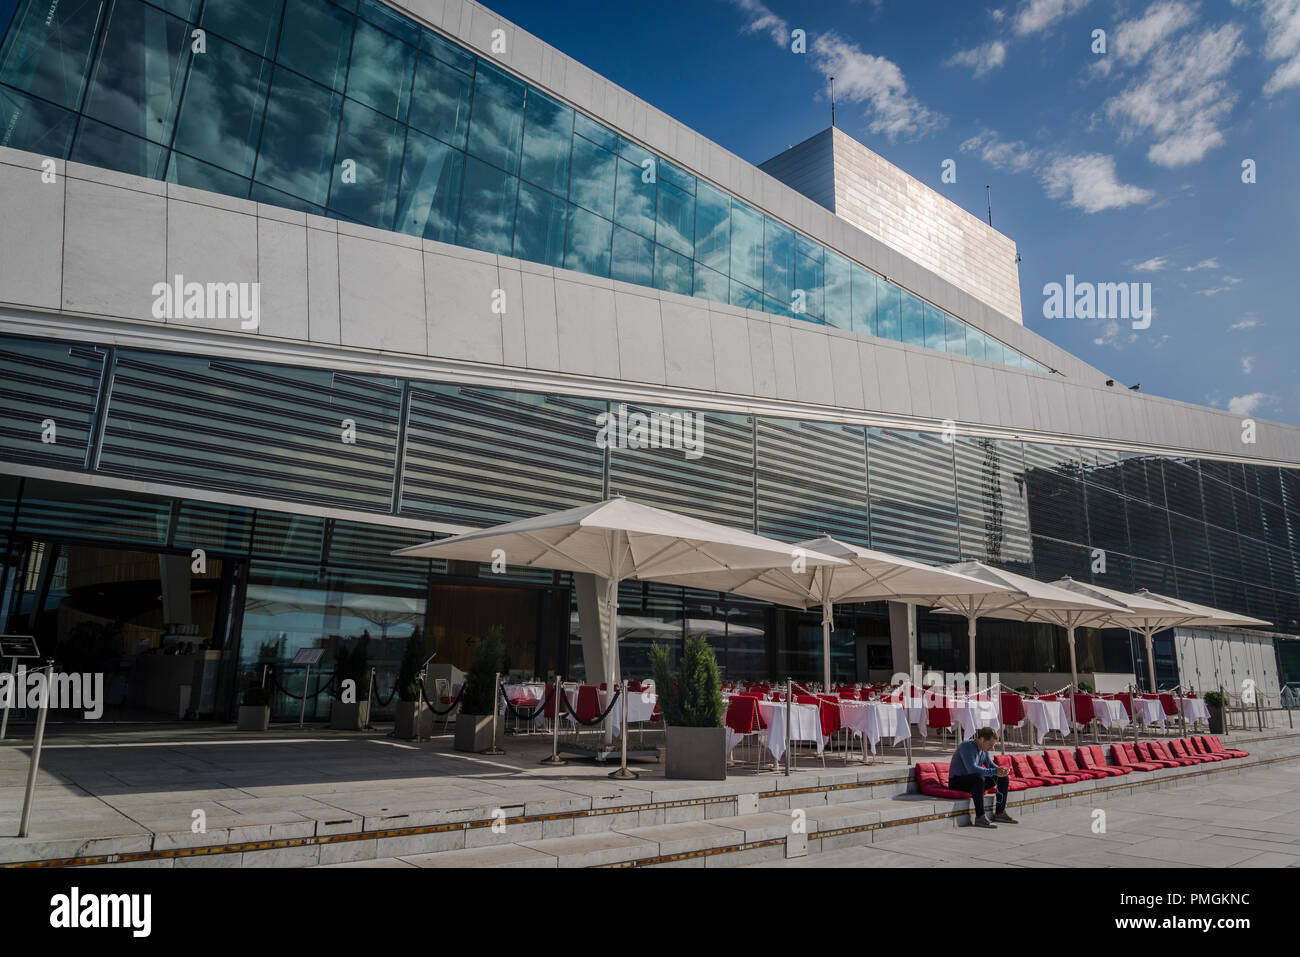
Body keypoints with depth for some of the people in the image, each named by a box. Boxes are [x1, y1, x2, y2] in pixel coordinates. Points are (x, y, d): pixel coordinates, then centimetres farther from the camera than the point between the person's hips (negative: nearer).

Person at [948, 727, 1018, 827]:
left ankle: (1000, 813, 8)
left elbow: (991, 765, 11)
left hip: (976, 781, 9)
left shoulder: (983, 749, 5)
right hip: (956, 781, -9)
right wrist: (995, 772, -33)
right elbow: (972, 768, -34)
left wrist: (1000, 770, -12)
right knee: (978, 778, -39)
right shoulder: (967, 746, -22)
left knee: (1003, 778, 5)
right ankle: (979, 818, -34)